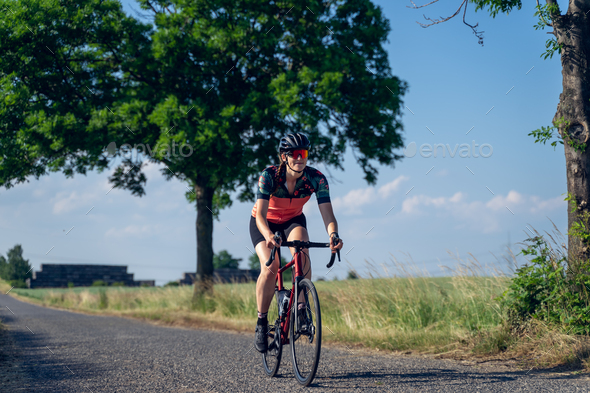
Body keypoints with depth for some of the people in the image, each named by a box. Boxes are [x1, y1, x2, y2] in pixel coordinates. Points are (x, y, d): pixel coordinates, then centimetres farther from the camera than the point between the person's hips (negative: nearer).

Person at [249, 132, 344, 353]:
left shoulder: (316, 178, -25)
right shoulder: (269, 175, -31)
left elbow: (327, 214, -31)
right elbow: (260, 215, -40)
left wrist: (333, 234, -52)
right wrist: (268, 235, -60)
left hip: (293, 221, 2)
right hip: (265, 223, -2)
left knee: (302, 253, -32)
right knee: (270, 268, -25)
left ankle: (301, 307, -19)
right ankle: (261, 323, -6)